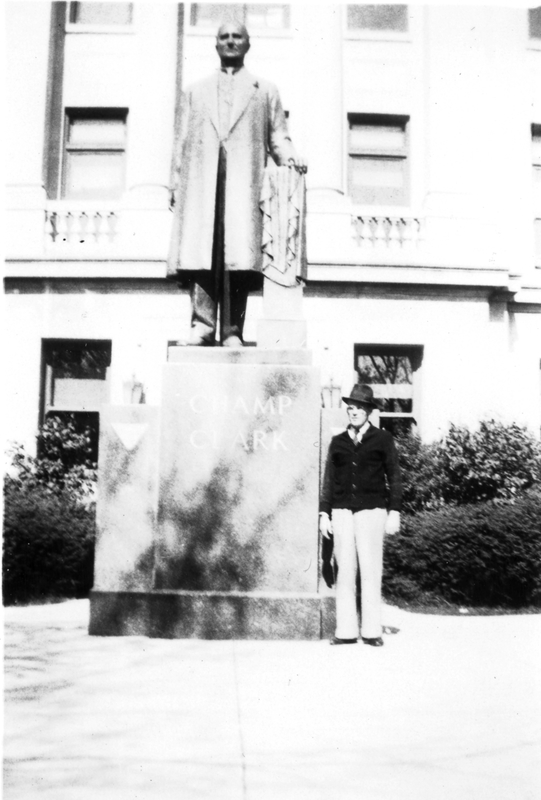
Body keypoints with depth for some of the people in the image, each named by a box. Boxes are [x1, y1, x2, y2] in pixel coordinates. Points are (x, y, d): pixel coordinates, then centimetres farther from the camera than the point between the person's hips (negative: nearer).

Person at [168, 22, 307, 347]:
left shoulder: (266, 91, 24)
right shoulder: (196, 92, 27)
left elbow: (277, 136, 14)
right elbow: (183, 141, 20)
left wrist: (289, 156, -8)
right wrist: (177, 183, 7)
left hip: (245, 180, -1)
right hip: (202, 180, 2)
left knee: (238, 254, -13)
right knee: (201, 251, -11)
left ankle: (232, 330, -14)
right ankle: (202, 326, -13)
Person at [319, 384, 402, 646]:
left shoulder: (382, 439, 8)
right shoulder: (338, 442, 14)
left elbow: (394, 476, 7)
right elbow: (329, 479, 15)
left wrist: (394, 511, -1)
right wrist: (324, 512, 8)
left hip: (372, 510, -2)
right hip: (342, 511, 2)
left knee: (371, 572, -4)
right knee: (344, 572, 1)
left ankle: (371, 631, 3)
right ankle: (346, 631, 5)